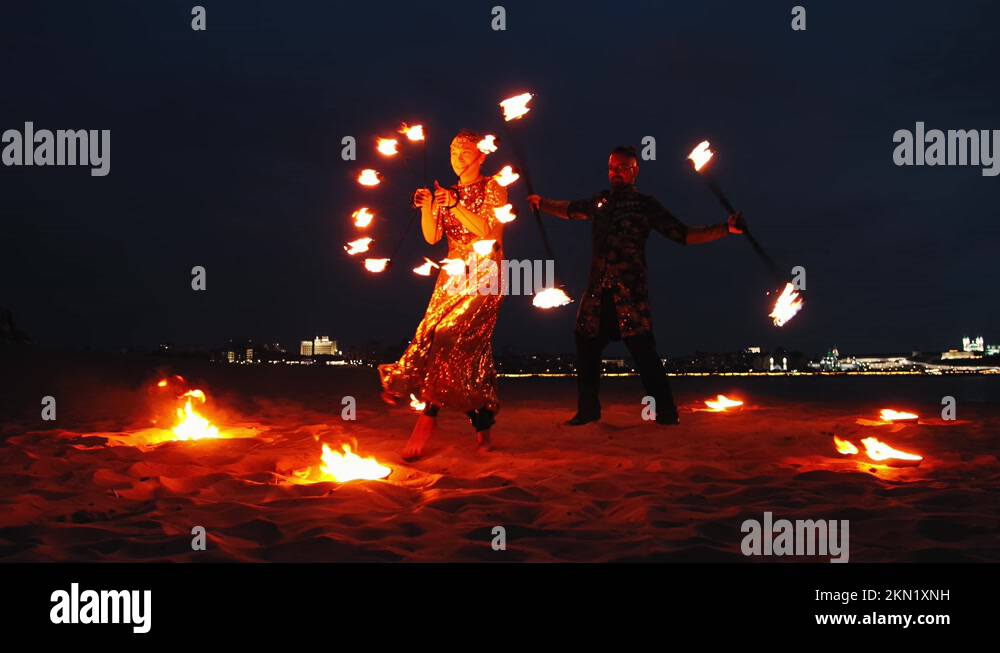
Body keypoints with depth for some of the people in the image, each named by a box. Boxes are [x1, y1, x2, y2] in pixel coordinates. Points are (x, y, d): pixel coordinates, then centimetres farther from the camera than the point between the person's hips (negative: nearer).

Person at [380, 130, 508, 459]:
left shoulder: (493, 188, 3)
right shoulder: (446, 194, 19)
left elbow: (490, 230, -11)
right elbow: (432, 237, 8)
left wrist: (455, 205, -16)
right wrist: (426, 207, -8)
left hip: (483, 275, -5)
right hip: (452, 275, 5)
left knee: (451, 337, -19)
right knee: (473, 349, -4)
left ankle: (428, 415, -14)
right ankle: (483, 430, -4)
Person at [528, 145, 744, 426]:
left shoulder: (646, 205, 2)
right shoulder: (599, 202, 15)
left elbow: (684, 235, -1)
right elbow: (569, 210, 34)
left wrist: (725, 229, -11)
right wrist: (541, 203, 24)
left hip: (629, 290, -5)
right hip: (597, 288, 5)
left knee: (642, 349, -9)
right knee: (586, 344, 7)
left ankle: (666, 412, -1)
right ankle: (588, 410, 21)